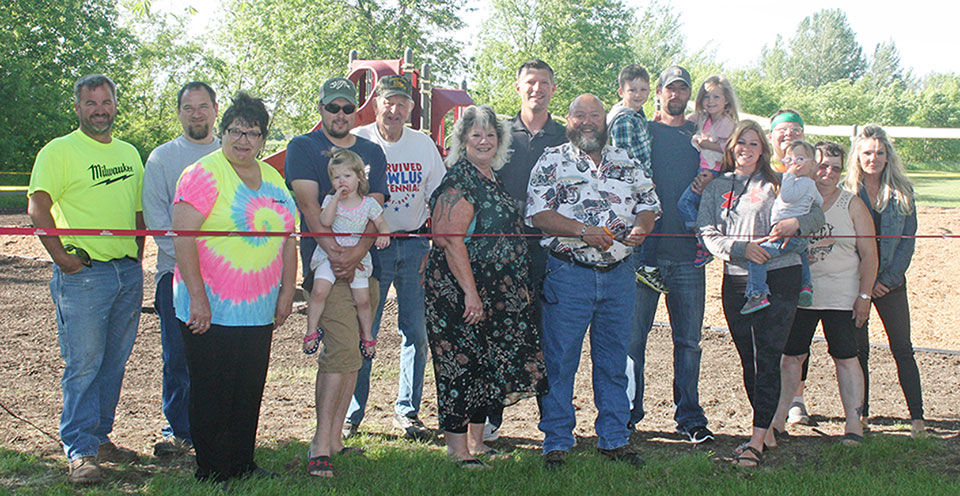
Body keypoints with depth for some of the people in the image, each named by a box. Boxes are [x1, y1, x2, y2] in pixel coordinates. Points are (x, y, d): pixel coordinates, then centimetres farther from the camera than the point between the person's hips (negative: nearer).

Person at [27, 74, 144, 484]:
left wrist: (137, 256, 13)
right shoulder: (59, 151, -4)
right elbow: (38, 208, -11)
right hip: (83, 273, -6)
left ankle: (100, 437, 21)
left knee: (114, 362, 10)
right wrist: (61, 257, -16)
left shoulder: (129, 153, 16)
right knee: (83, 364, -6)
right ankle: (80, 451, -1)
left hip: (128, 272, 6)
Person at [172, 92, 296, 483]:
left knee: (250, 392, 11)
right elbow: (182, 237, -16)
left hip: (259, 312, 6)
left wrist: (286, 290, 9)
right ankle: (211, 473, 10)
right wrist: (197, 296, -20)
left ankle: (243, 465, 23)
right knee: (212, 393, 0)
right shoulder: (204, 173, -9)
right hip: (211, 311, -6)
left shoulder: (272, 178, 13)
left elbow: (287, 238, 17)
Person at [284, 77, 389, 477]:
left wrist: (357, 253, -14)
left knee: (348, 351, 7)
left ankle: (334, 439, 14)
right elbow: (308, 202, -8)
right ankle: (322, 444, -15)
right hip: (323, 260, -5)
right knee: (343, 347, -17)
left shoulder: (371, 153, 15)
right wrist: (332, 249, -21)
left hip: (364, 263, 5)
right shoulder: (302, 148, 4)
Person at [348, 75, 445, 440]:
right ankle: (349, 415, 7)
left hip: (415, 244, 3)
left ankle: (407, 411, 15)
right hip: (370, 245, -3)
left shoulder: (423, 144, 9)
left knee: (417, 332, 2)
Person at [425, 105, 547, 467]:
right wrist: (470, 292, -24)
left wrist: (521, 287, 23)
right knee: (461, 365, -4)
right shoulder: (459, 182, -13)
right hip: (458, 291, -9)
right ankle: (457, 450, 3)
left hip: (497, 294, 9)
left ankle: (476, 442, 22)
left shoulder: (493, 178, 15)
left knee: (487, 365, 12)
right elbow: (451, 240, -21)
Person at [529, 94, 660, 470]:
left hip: (619, 274, 4)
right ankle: (556, 442, 8)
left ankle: (614, 438, 20)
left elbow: (648, 205, 14)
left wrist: (641, 227, -9)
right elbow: (538, 214, -7)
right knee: (560, 361, -1)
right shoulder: (551, 162, 2)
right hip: (568, 273, -3)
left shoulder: (627, 164, 15)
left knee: (614, 361, 10)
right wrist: (584, 231, -18)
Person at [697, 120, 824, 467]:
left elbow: (817, 215, 9)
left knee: (767, 357, -10)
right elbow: (708, 234, 4)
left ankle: (757, 440, -13)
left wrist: (795, 224, -13)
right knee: (748, 358, 7)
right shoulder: (716, 188, 15)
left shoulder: (778, 183, 9)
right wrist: (742, 247, -11)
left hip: (779, 277, -3)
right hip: (736, 280, 3)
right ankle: (766, 427, 21)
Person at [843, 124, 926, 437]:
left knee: (902, 349, -1)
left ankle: (917, 416, 3)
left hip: (890, 280, 1)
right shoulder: (845, 191, 0)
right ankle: (860, 414, 13)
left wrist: (887, 279, -7)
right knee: (858, 350, 4)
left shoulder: (902, 192, 4)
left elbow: (907, 241, 2)